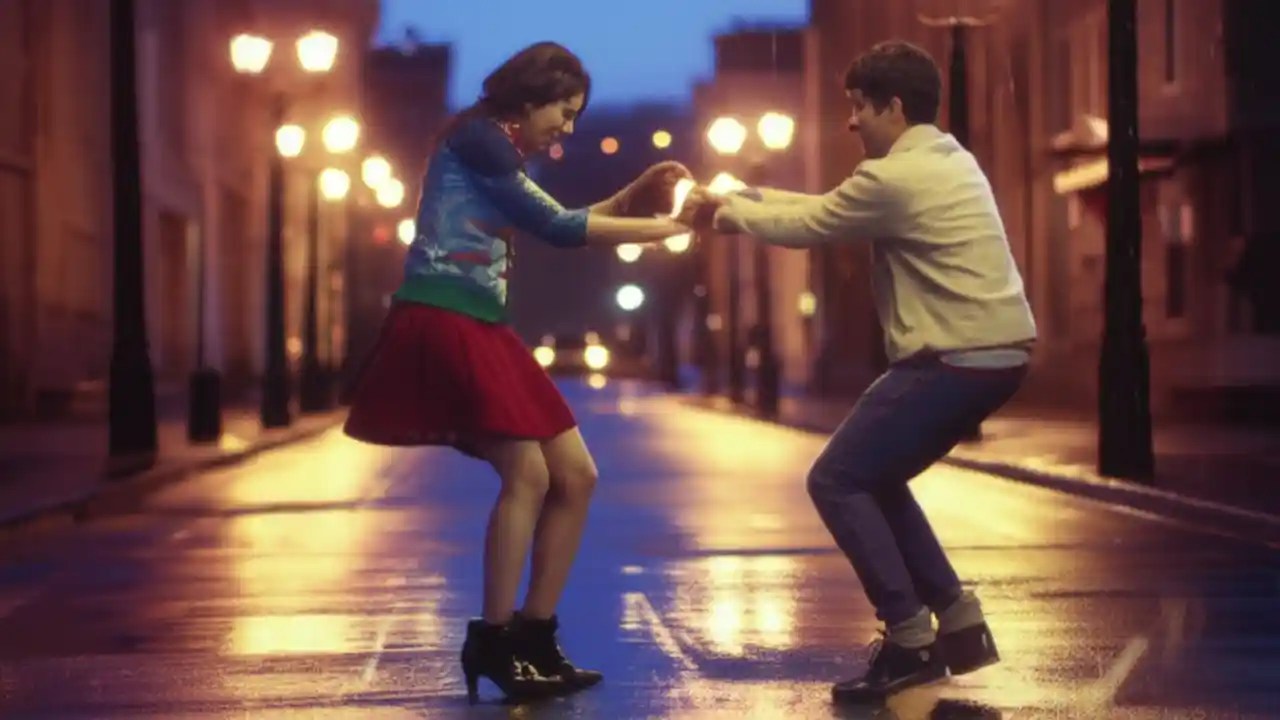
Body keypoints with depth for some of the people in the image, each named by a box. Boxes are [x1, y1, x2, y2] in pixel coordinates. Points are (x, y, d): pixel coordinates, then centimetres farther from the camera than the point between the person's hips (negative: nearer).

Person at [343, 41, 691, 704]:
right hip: (443, 323, -10)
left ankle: (534, 640, 10)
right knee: (527, 472, -18)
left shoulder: (500, 156, 20)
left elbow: (553, 229, 23)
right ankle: (493, 642, -10)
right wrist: (663, 228, -8)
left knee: (575, 476, 6)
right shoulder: (476, 137, -8)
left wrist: (634, 196, 11)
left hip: (481, 328, 10)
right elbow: (555, 229, -13)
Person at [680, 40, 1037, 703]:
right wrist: (744, 200, 20)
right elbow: (829, 210, 23)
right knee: (872, 479, 19)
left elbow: (806, 226, -3)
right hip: (993, 352, 10)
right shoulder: (946, 162, 17)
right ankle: (958, 622, 16)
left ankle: (910, 638, -4)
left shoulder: (896, 178, -14)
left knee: (836, 481, -2)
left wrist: (726, 211, 13)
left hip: (956, 359, -10)